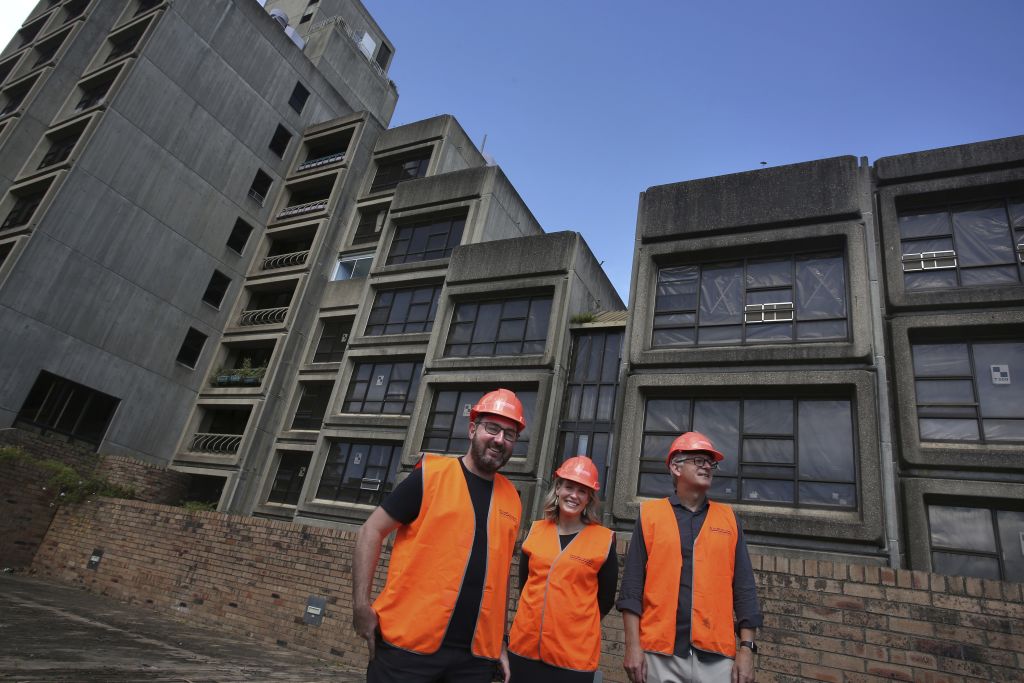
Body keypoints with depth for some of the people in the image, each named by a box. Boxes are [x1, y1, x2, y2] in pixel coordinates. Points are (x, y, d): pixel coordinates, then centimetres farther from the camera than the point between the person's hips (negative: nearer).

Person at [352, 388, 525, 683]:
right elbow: (372, 531, -5)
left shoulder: (511, 498, 7)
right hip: (408, 643, -4)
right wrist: (361, 606, -12)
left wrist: (500, 641, 15)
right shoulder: (431, 474, -7)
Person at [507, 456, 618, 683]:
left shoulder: (604, 540, -6)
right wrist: (539, 615, 12)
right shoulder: (536, 531, 3)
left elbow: (605, 599, 2)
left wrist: (575, 625, 7)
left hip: (574, 655, -3)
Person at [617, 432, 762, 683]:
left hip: (717, 655, 2)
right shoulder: (650, 513, 2)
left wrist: (747, 648, 0)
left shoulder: (728, 518, 10)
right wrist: (633, 645, -7)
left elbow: (744, 589, 7)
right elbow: (632, 586, -1)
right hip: (660, 652, -2)